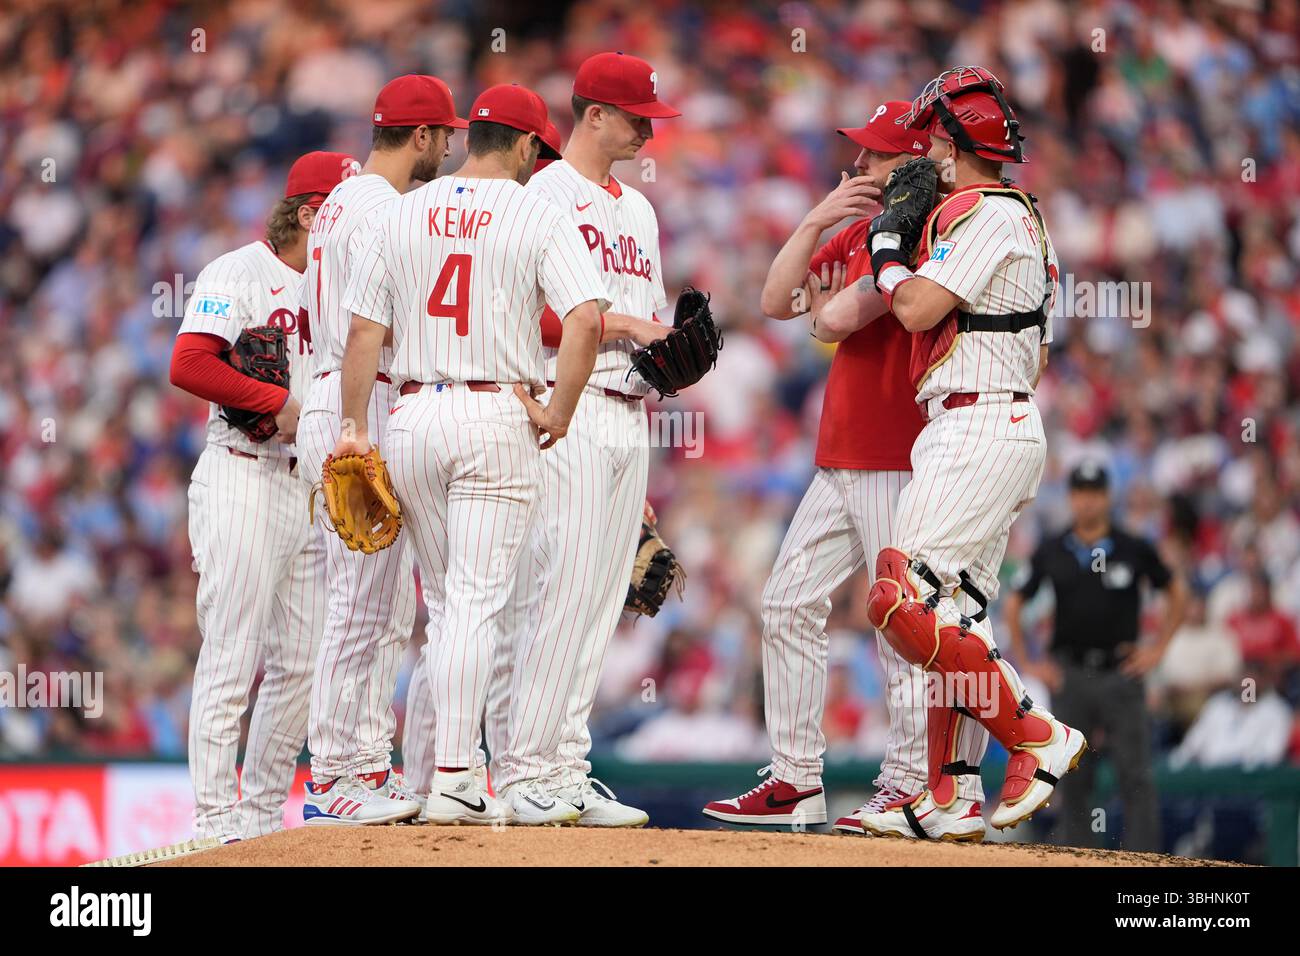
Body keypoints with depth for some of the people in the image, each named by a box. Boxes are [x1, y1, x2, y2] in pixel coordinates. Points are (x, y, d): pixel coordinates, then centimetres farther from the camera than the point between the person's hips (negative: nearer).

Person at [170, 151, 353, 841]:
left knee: (302, 661, 8)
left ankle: (265, 813, 17)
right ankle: (216, 820, -7)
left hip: (312, 484, 8)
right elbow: (189, 366, -18)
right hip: (244, 478, -8)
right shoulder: (239, 272, -6)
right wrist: (283, 403, -16)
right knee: (232, 658, -9)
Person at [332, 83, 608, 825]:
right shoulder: (539, 216, -3)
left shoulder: (403, 214, 8)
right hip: (497, 417, -4)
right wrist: (558, 414, -7)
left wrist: (356, 429, 9)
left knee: (449, 601, 15)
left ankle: (458, 762, 17)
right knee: (478, 603, -5)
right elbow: (586, 318, -16)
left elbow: (364, 331, 6)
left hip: (412, 419, 4)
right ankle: (454, 779, -11)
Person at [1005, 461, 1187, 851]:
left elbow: (1177, 592, 13)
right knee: (1073, 781, 4)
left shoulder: (1134, 550, 2)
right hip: (1069, 677, 1)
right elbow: (1013, 603, 14)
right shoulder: (1051, 553, 5)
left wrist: (1158, 648, 6)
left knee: (1135, 777, -7)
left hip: (1122, 673, -1)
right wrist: (1026, 664, 8)